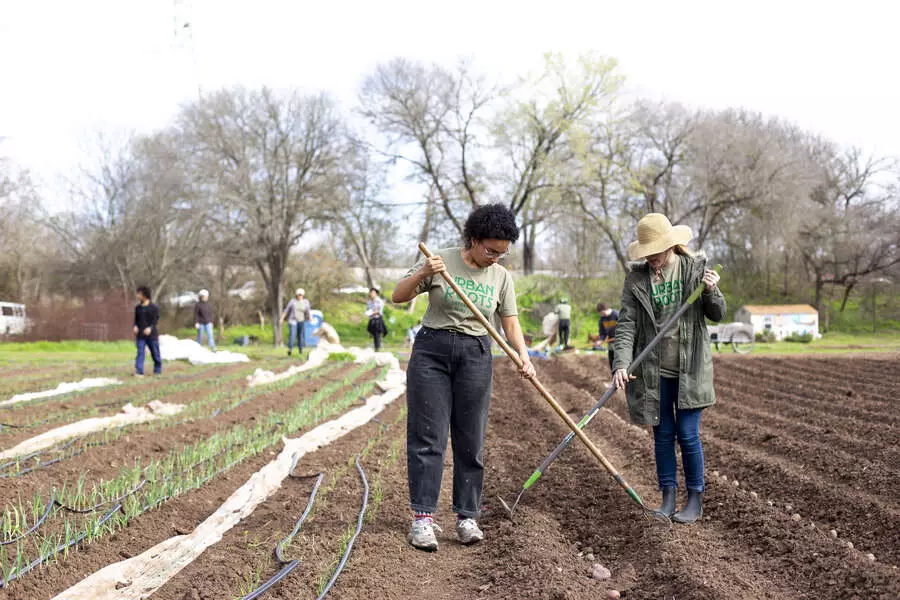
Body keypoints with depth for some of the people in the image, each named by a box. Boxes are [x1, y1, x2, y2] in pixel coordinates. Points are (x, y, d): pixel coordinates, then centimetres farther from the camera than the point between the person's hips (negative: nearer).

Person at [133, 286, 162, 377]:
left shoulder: (154, 307, -4)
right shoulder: (137, 308, 9)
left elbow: (156, 319, -8)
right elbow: (136, 319, 14)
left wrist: (150, 328, -25)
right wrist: (135, 326, -7)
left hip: (151, 335, -2)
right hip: (140, 335, 2)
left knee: (155, 353, 7)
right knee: (140, 353, -9)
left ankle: (157, 371, 25)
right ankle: (139, 372, -14)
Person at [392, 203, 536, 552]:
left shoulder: (501, 277, 5)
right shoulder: (441, 262, -3)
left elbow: (511, 324, 5)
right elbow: (398, 296, -4)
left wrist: (523, 355, -13)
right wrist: (422, 274, -22)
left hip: (475, 357, 2)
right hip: (431, 352, -2)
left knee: (471, 441, 3)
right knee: (427, 436, -5)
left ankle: (467, 518, 10)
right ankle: (422, 517, -4)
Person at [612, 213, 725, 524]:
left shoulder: (696, 268, -3)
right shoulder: (637, 277, -2)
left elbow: (717, 315, 3)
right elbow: (626, 324, -7)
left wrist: (711, 291, -19)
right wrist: (621, 364, -20)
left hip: (690, 369, -1)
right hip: (654, 370, 2)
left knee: (687, 434, -1)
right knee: (663, 434, 8)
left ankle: (696, 500, 14)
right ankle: (668, 498, 19)